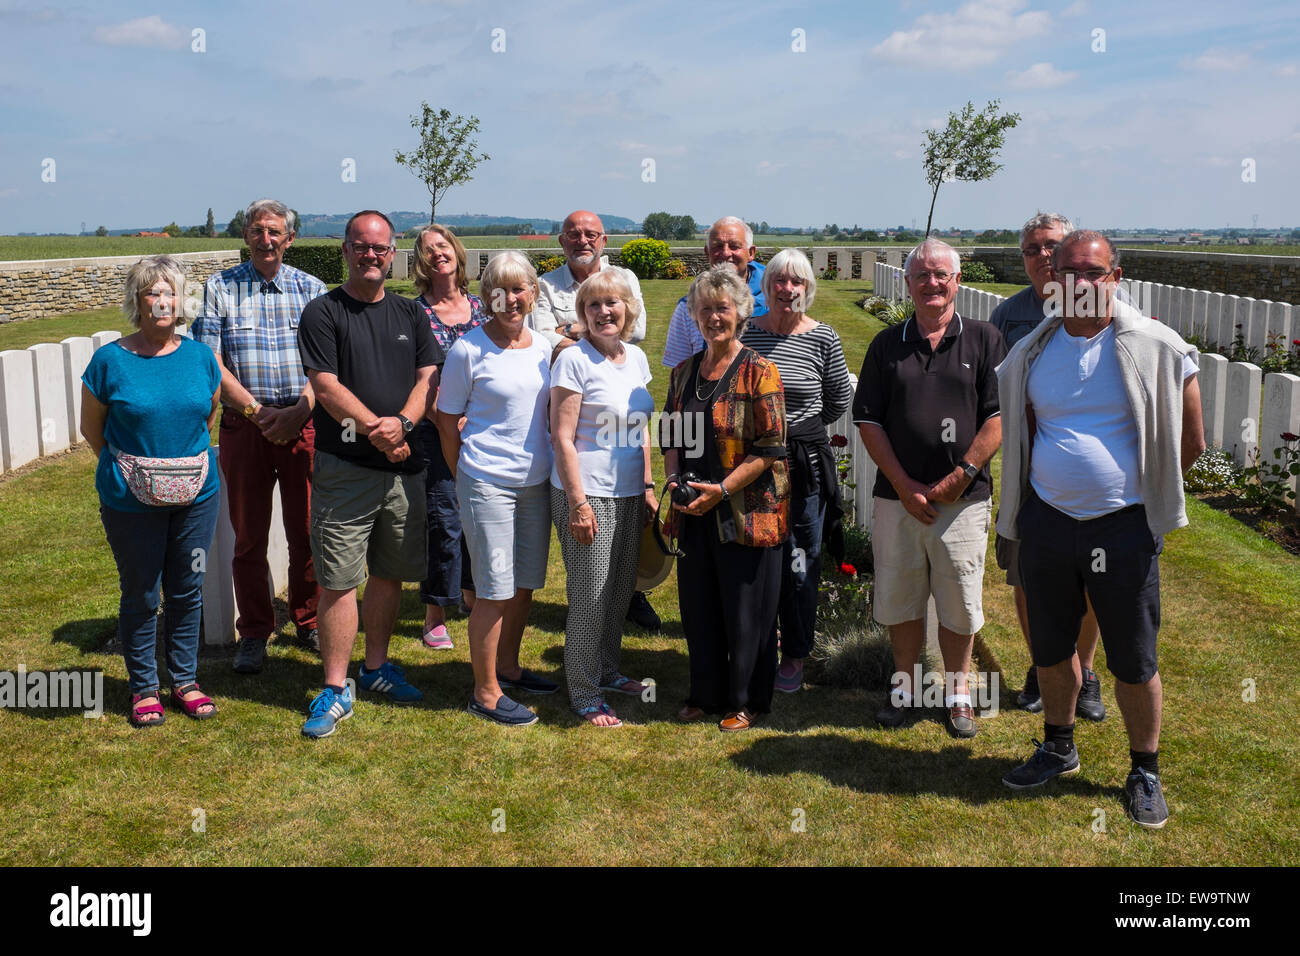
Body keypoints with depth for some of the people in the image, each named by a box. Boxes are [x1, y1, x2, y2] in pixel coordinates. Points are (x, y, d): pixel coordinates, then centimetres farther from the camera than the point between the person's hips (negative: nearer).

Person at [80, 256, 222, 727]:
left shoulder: (200, 356, 1)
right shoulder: (110, 360, -7)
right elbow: (91, 426, 5)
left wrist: (185, 457, 12)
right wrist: (128, 467, 6)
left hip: (196, 495, 3)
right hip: (132, 502, -2)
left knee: (188, 591, 12)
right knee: (141, 596, 7)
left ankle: (185, 681, 28)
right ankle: (144, 688, 24)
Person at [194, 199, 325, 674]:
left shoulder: (310, 289, 7)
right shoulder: (220, 288, 5)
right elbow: (210, 363, -2)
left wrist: (299, 411, -16)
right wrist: (258, 411, -11)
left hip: (304, 423, 0)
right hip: (244, 424, 0)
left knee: (307, 532, 4)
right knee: (249, 536, 6)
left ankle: (308, 622, 22)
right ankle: (254, 632, 18)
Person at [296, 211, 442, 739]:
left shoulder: (411, 314, 13)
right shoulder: (323, 313, 0)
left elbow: (428, 377, 4)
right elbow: (326, 386, -9)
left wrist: (402, 423, -14)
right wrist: (376, 430, -16)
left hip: (404, 467, 4)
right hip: (345, 468, -4)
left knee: (388, 573, 13)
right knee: (339, 581, -4)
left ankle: (376, 667, 29)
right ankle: (335, 690, 5)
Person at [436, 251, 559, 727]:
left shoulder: (543, 347, 7)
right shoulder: (468, 349, -9)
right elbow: (447, 420, -3)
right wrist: (465, 475, 2)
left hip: (536, 481, 6)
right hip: (487, 483, -6)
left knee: (525, 582, 15)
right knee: (495, 589, -1)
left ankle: (507, 666, 34)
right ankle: (485, 692, 11)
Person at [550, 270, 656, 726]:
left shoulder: (637, 358, 9)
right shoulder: (574, 360, -11)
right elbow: (562, 438, -14)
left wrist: (648, 486, 13)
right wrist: (577, 502, -17)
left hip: (629, 494, 7)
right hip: (588, 492, -7)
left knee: (621, 589, 16)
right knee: (591, 594, -1)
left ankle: (606, 669, 34)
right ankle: (584, 692, 12)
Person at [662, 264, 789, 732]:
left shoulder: (758, 372, -8)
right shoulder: (684, 372, 10)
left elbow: (770, 447, -12)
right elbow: (671, 435, 17)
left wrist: (722, 489, -19)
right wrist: (673, 478, -2)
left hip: (748, 510, -5)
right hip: (694, 513, 5)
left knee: (746, 610, 5)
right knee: (698, 605, 12)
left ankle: (746, 701, 21)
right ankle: (705, 694, 29)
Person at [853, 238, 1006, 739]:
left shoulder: (984, 340, 2)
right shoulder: (887, 345, 7)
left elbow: (1000, 417, -3)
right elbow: (868, 421, 3)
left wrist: (962, 475, -11)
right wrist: (905, 484, -6)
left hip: (963, 498, -2)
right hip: (896, 496, 2)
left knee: (960, 602, 7)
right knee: (899, 598, 10)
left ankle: (956, 691, 25)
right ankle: (904, 684, 28)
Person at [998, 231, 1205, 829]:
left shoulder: (1155, 348, -7)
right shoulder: (1032, 352, 3)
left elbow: (1190, 442, 1)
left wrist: (1145, 490, 7)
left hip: (1122, 528, -3)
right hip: (1047, 523, 4)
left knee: (1134, 662, 5)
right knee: (1051, 646, 16)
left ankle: (1145, 773, 24)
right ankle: (1058, 748, 37)